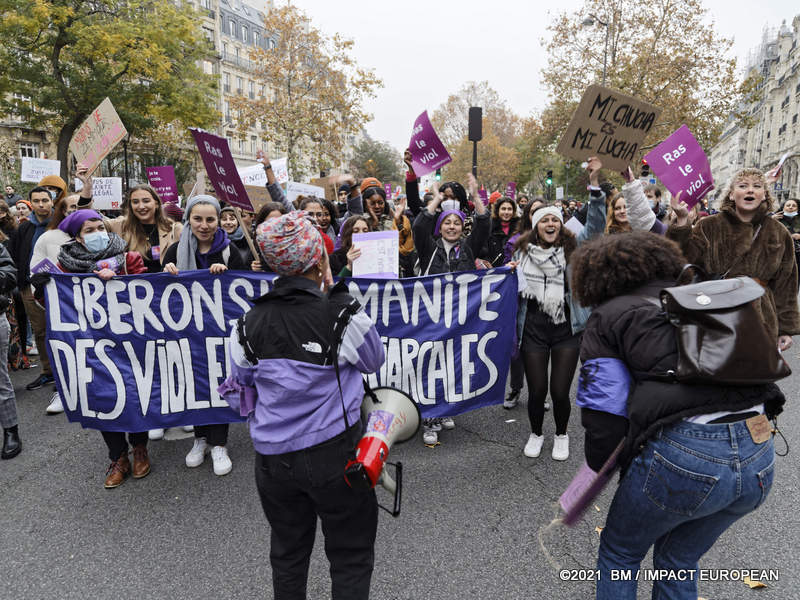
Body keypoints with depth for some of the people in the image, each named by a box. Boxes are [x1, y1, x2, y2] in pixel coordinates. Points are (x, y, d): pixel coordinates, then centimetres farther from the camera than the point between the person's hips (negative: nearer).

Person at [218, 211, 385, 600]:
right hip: (335, 453, -4)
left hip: (273, 458, 4)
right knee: (351, 555, 16)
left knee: (287, 553, 25)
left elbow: (240, 391, 6)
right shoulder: (344, 315, -17)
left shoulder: (250, 324, -4)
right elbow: (374, 361, 1)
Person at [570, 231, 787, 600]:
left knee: (619, 555, 21)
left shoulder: (606, 317, 5)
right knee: (680, 561, 29)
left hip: (683, 453, -6)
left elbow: (604, 410, 0)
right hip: (759, 458, 6)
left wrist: (601, 466, 17)